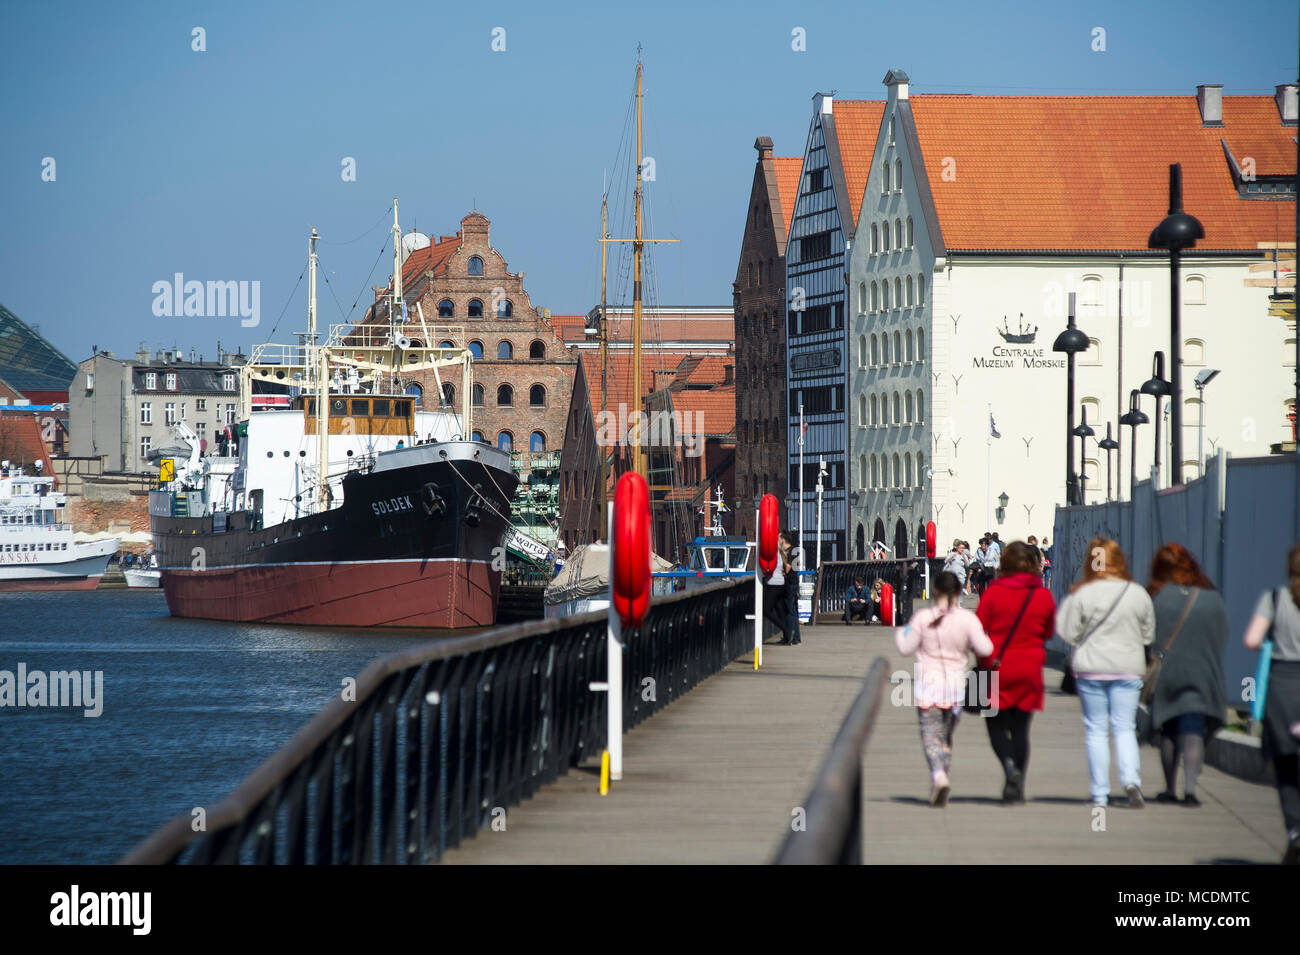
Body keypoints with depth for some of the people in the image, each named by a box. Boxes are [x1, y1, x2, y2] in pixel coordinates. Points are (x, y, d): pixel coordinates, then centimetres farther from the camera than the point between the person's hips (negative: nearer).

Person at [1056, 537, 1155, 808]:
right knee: (1125, 727, 7)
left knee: (1096, 730, 6)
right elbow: (1148, 634, 6)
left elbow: (1069, 633, -6)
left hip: (1091, 669, -2)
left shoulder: (1082, 595, -11)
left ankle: (1100, 793, 6)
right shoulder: (1138, 594, -3)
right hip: (1129, 670, 2)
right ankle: (1131, 779, -15)